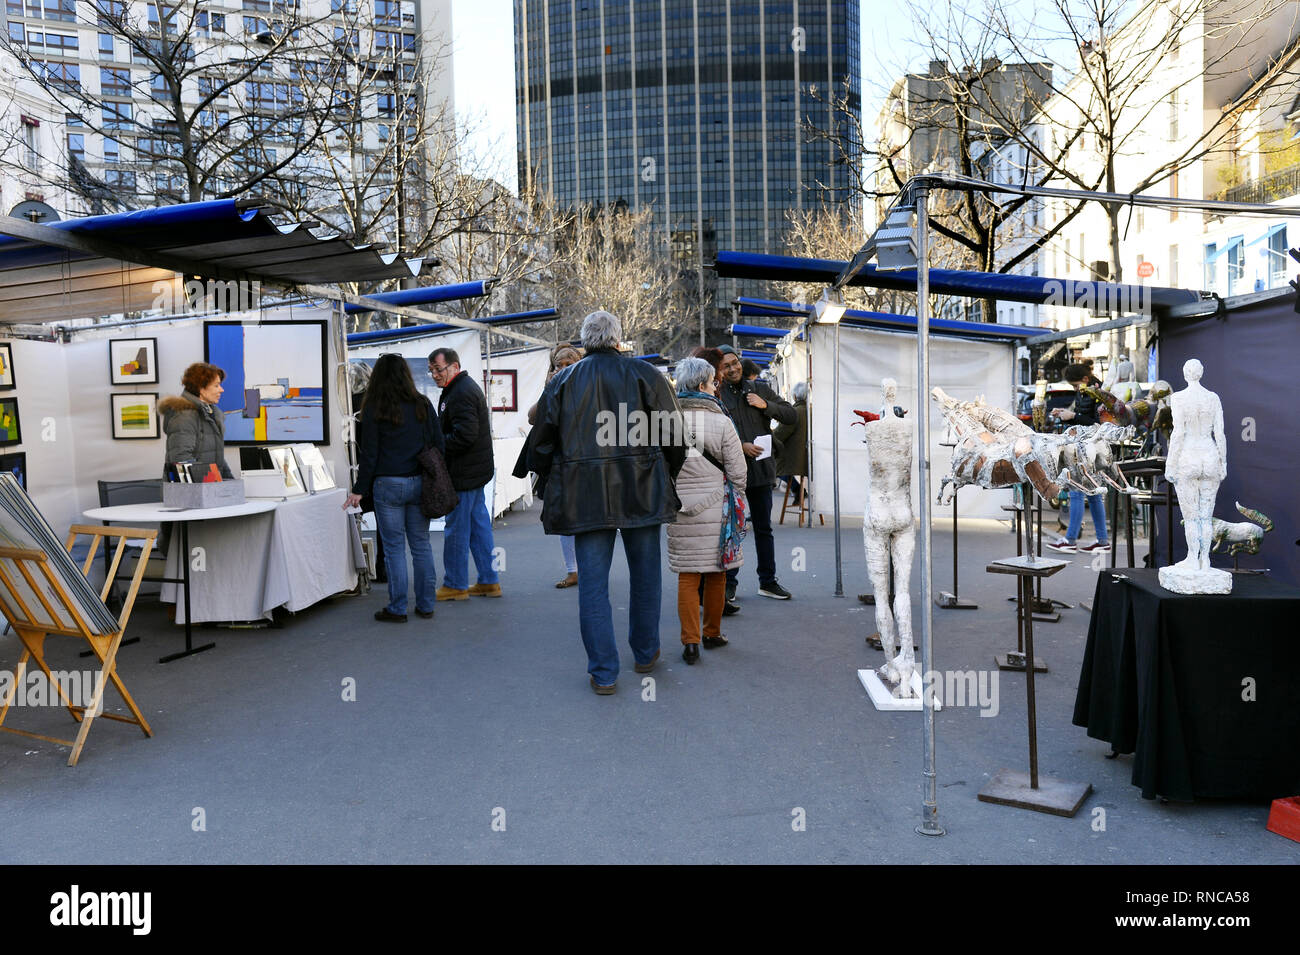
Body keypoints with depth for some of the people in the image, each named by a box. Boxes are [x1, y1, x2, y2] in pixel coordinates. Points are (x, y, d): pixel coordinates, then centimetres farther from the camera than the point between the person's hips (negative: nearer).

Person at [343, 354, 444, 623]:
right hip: (419, 482, 3)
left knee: (393, 547, 3)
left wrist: (359, 489, 1)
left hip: (388, 485, -3)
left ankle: (397, 609, 7)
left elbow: (369, 453, -6)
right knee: (421, 544, 10)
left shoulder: (374, 409, -6)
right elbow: (438, 445, 5)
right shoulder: (422, 404, 3)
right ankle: (426, 605, 16)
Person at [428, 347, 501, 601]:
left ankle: (455, 585, 7)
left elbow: (464, 435, -25)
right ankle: (489, 581, 19)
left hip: (464, 473, -11)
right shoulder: (467, 387, 17)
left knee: (456, 528, -2)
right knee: (479, 524, 13)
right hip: (476, 470, 11)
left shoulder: (461, 393, -17)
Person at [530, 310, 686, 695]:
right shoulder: (645, 374, 2)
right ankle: (646, 653, 29)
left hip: (584, 496, 0)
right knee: (645, 574, 15)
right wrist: (668, 475, 16)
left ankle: (603, 672, 6)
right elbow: (673, 434, 1)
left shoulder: (562, 381, 6)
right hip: (640, 491, 0)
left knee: (592, 582, 4)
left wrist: (552, 480, 23)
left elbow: (543, 443, 8)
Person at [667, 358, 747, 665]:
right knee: (716, 573, 14)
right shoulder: (720, 422, -9)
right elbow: (737, 471, -6)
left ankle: (690, 641, 5)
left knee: (687, 576, 7)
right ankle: (713, 634, 26)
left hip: (680, 509, 2)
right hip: (715, 508, -1)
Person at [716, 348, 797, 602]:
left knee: (764, 528, 11)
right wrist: (740, 446, -19)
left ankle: (768, 581, 21)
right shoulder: (716, 396, -3)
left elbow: (792, 417, 9)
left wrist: (766, 405, -5)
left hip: (760, 468, 4)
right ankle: (728, 583, 13)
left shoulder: (760, 390, 10)